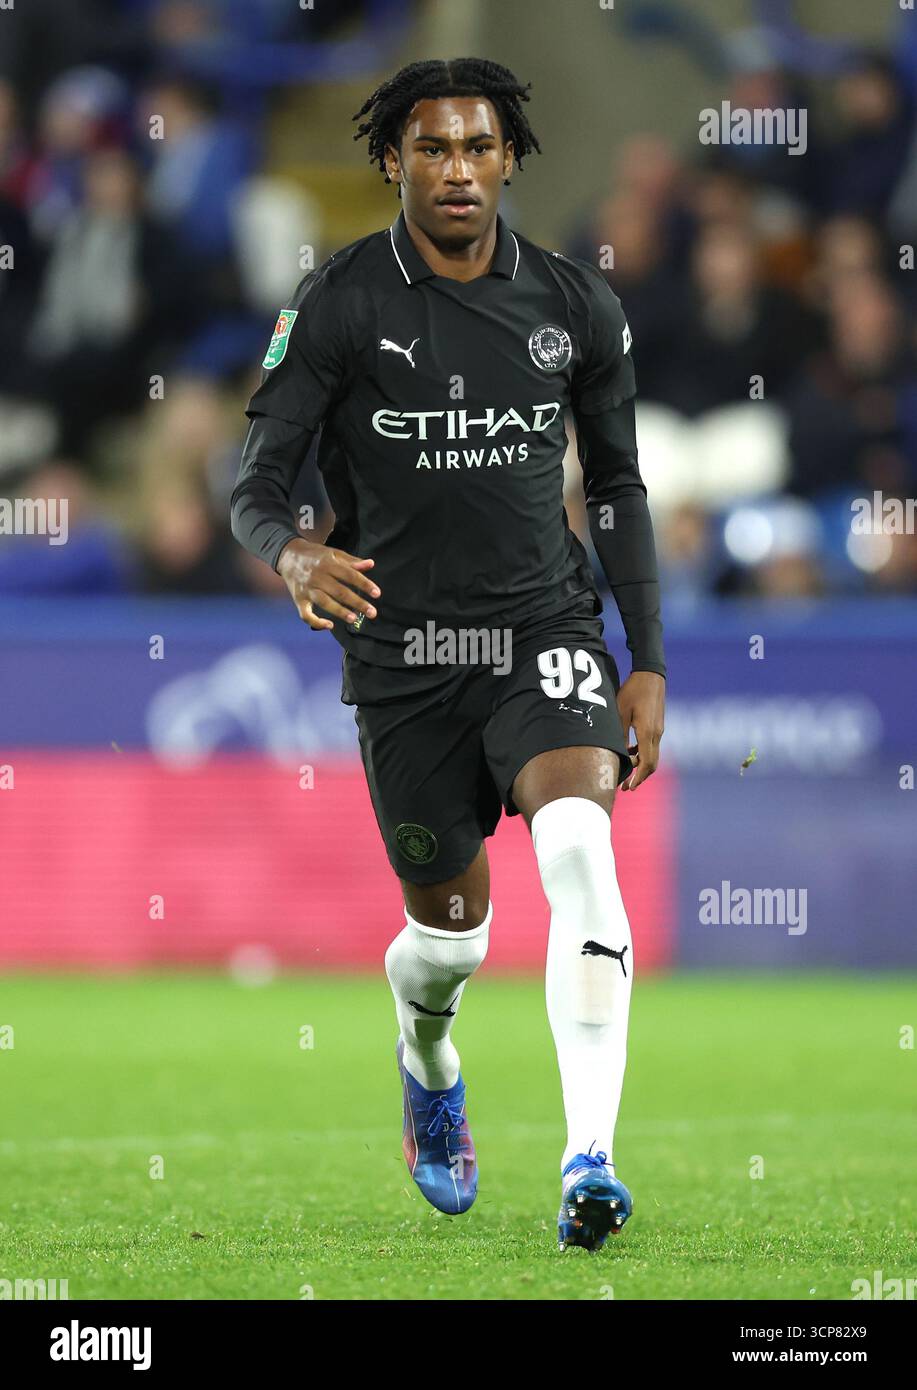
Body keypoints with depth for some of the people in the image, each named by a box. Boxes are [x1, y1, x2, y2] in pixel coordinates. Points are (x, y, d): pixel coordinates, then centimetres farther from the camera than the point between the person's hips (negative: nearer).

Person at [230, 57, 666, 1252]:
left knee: (579, 850, -27)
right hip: (403, 651, 0)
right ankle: (429, 1067, 47)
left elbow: (618, 487, 12)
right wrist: (294, 558, -32)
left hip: (545, 631, 1)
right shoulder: (339, 304, -7)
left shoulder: (576, 306, 1)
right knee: (450, 928, 9)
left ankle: (590, 1157, -31)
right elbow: (256, 483, -8)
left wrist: (647, 665, 9)